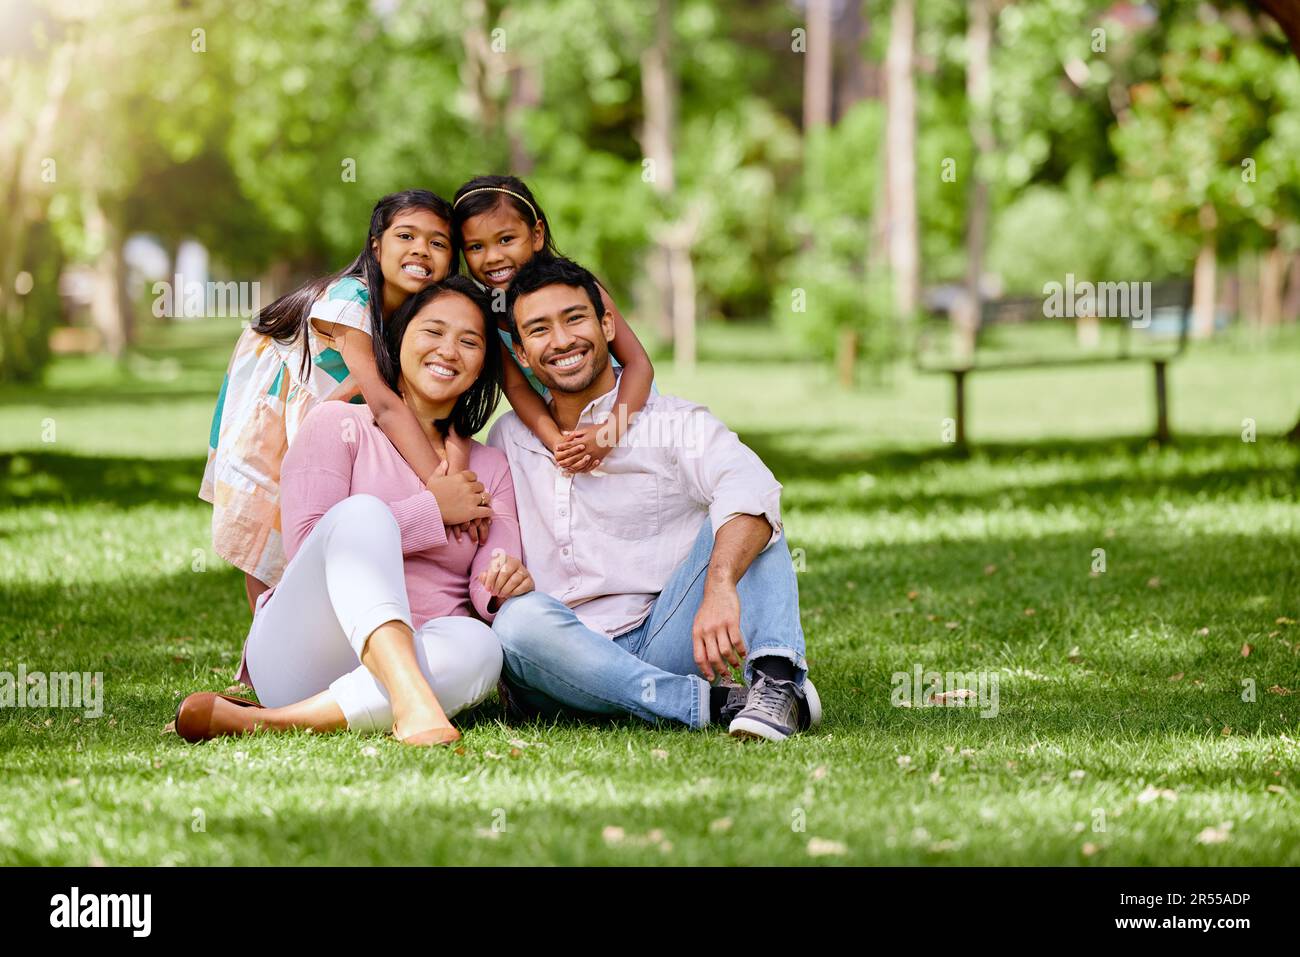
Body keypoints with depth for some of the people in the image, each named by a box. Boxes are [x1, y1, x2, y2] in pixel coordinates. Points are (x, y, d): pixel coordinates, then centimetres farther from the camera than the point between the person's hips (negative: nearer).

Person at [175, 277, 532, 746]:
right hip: (300, 657, -3)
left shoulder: (490, 468, 22)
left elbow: (490, 591, 6)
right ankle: (413, 702, -58)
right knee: (363, 511, -31)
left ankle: (258, 722, -41)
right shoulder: (339, 424, 10)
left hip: (419, 660, 3)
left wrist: (510, 581, -20)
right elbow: (305, 544, -6)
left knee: (479, 646, -34)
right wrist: (434, 510, -4)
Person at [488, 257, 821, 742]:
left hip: (662, 643, -1)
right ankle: (712, 703, -30)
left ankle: (777, 681, -35)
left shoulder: (674, 424, 1)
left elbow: (750, 486, -21)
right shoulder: (509, 439, 16)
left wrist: (720, 585, -41)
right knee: (520, 617, -32)